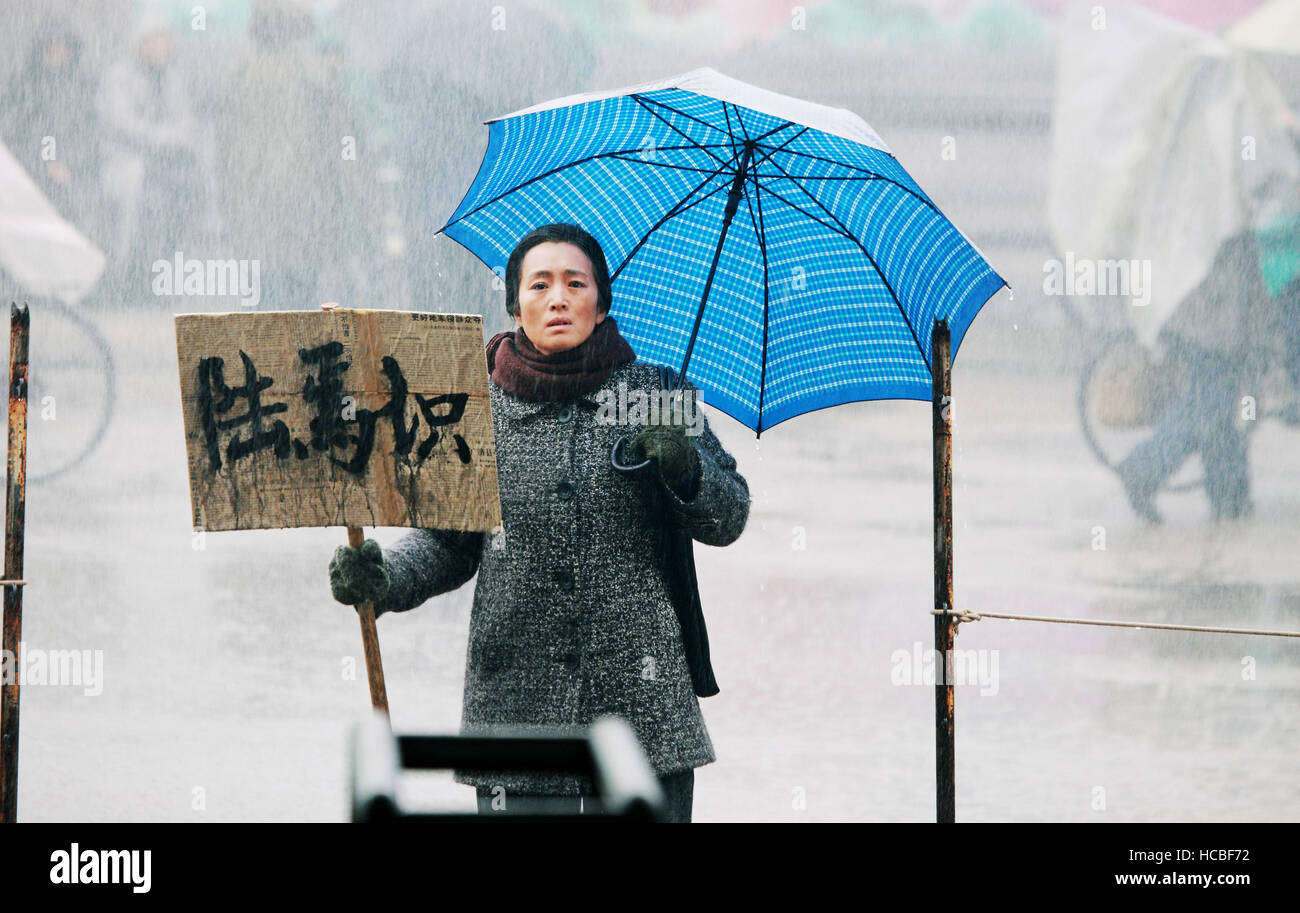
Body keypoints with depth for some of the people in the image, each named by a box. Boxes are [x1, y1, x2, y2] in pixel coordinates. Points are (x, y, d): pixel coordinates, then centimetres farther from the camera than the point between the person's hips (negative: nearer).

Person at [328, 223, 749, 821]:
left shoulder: (654, 395, 6)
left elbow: (727, 520, 5)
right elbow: (447, 543, 13)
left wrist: (685, 468, -15)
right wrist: (384, 579, -6)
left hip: (642, 703, 0)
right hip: (517, 707, 0)